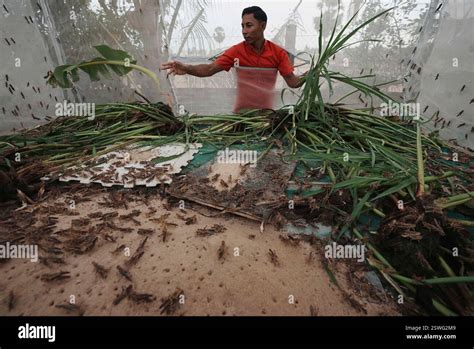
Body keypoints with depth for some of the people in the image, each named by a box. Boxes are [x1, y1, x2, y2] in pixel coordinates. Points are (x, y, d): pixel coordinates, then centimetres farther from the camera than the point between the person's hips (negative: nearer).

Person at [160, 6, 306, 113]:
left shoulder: (278, 53, -5)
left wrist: (307, 76, -26)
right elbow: (209, 69, -12)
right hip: (241, 113, 0)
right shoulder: (236, 51, -6)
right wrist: (186, 68, -29)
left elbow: (293, 82, -6)